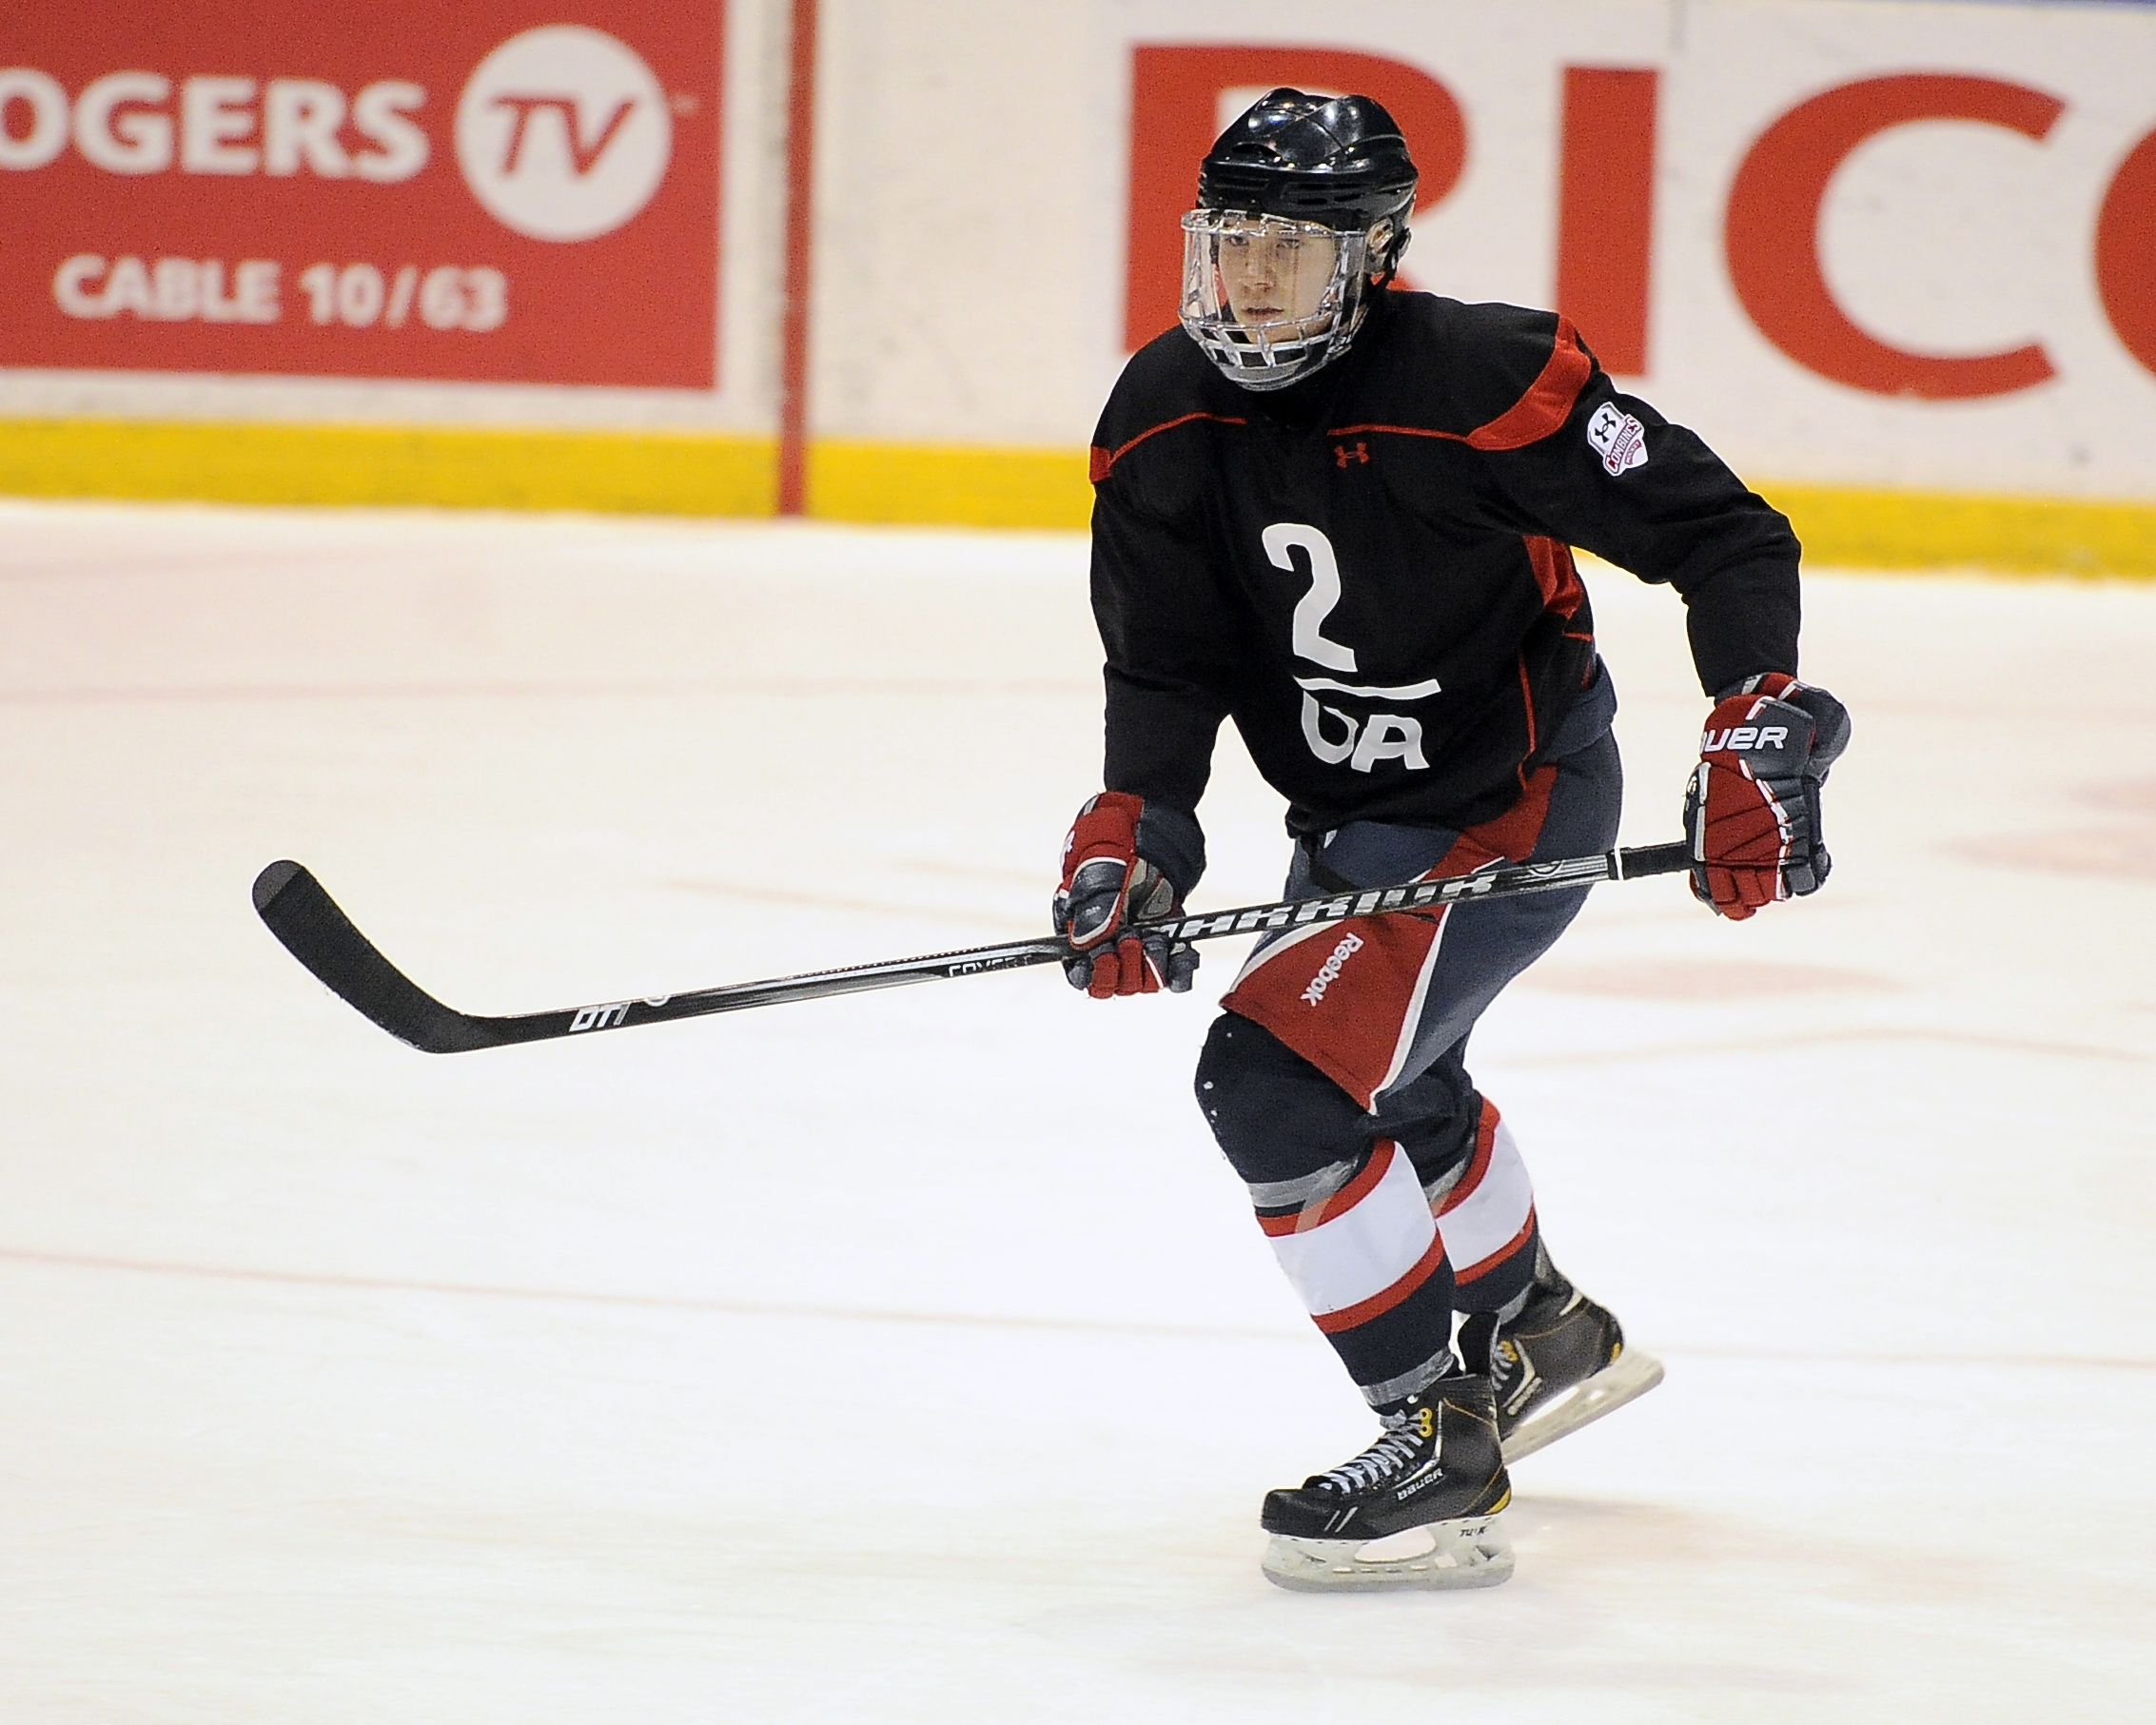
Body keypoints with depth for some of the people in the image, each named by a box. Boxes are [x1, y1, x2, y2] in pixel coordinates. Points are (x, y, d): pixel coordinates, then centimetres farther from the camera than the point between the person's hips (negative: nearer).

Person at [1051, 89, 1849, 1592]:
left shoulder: (1484, 383, -28)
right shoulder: (1164, 423, -10)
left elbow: (1721, 533, -22)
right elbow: (1166, 666, -9)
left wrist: (1762, 735, -31)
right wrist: (1128, 836, -25)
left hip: (1516, 810, -8)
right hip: (1355, 817, 8)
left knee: (1280, 1075, -23)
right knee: (1391, 1078, 31)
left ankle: (1442, 1454, -14)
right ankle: (1544, 1335, 60)